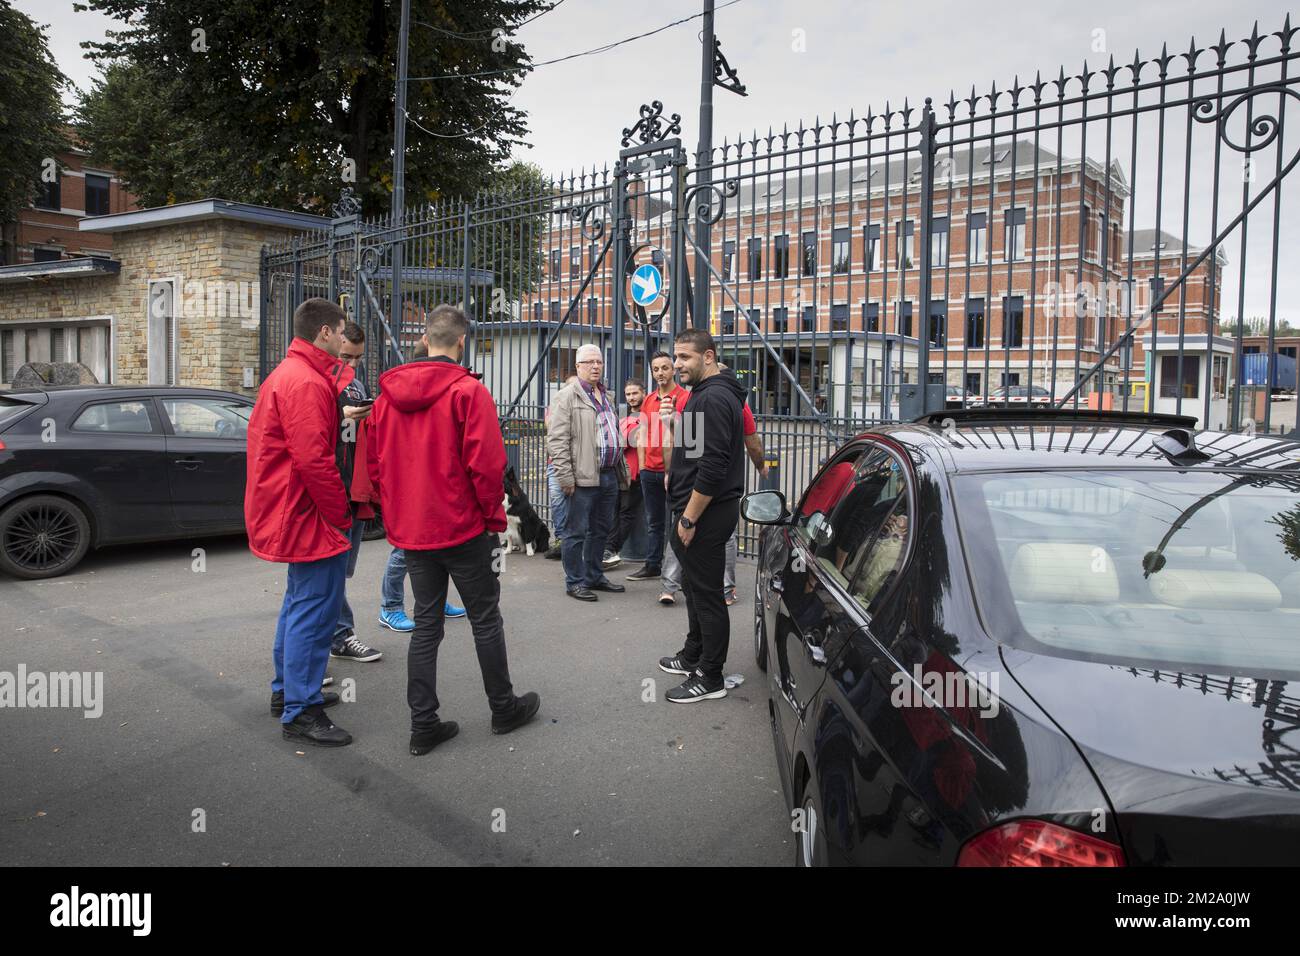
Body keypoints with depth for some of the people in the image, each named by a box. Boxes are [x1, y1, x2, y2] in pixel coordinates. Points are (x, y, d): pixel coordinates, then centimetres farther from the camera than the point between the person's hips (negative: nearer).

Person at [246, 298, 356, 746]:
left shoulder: (286, 374, 16)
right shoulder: (307, 383, -20)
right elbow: (314, 460, -25)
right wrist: (340, 515, -17)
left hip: (289, 511, 12)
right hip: (308, 514, -12)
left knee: (301, 601, 21)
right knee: (315, 609, -6)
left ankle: (287, 690, 33)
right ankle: (300, 712, 1)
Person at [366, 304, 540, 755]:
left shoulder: (388, 395, 6)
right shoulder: (468, 391, -12)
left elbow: (375, 464, 9)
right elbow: (486, 464, -17)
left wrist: (399, 514, 16)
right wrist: (494, 517, -5)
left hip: (410, 531, 5)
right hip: (463, 529, -5)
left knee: (426, 623, 12)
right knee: (485, 619, 9)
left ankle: (423, 724, 14)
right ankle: (504, 708, 23)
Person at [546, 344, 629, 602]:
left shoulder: (606, 396, 18)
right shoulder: (567, 397, -7)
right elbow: (556, 440, -13)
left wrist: (622, 469, 19)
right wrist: (565, 477, -18)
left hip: (609, 475, 8)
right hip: (584, 477, -8)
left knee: (600, 530, 16)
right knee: (577, 532, 1)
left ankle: (595, 576, 28)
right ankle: (575, 582, 9)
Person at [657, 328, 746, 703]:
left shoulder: (714, 398, -19)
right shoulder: (705, 393, 16)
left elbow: (713, 467, -26)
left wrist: (689, 518, -20)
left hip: (705, 514, -11)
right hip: (702, 512, 11)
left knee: (707, 594, -2)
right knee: (694, 587, 21)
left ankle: (710, 679, 8)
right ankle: (693, 656, 37)